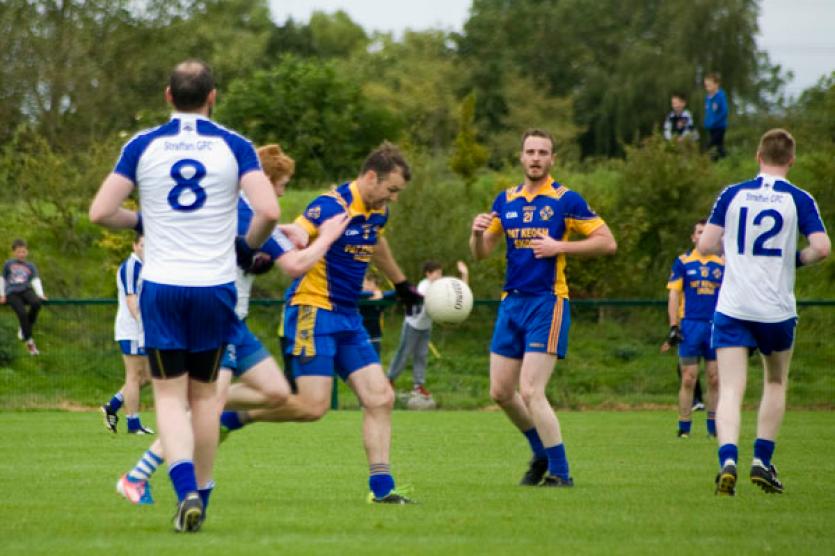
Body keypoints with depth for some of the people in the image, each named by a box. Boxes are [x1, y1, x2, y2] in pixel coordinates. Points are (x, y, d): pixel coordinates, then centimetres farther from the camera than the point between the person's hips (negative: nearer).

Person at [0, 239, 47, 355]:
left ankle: (24, 329, -8)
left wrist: (40, 295, -10)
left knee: (36, 303, -33)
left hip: (26, 290, 2)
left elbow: (36, 281, 6)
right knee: (22, 313, -29)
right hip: (12, 293, -2)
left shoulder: (30, 266, 16)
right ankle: (29, 341, -17)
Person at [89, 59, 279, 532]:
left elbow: (100, 212, -2)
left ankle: (186, 490, -19)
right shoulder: (234, 146, -1)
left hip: (161, 286, -1)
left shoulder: (142, 146, 0)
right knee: (205, 392, 15)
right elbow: (269, 211, -12)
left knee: (170, 395, 2)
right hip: (215, 285, 1)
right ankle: (201, 494, 19)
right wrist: (248, 247, 8)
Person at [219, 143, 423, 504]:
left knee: (380, 398, -1)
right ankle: (231, 416, 3)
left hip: (348, 316, 8)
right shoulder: (331, 207, -17)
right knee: (313, 405, -16)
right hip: (313, 311, -8)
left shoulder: (377, 211, 10)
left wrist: (401, 284, 44)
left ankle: (381, 486, 2)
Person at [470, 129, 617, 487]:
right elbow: (481, 253, 14)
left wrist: (560, 246, -16)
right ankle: (542, 454, 28)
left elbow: (607, 243, -6)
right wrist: (478, 232, -9)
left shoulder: (566, 200, -5)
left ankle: (559, 472, -4)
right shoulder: (506, 200, 11)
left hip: (548, 303, -6)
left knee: (530, 391, -14)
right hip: (511, 302, 6)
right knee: (501, 391, 8)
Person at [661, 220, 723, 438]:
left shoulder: (723, 264, 9)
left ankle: (714, 427, 8)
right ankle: (683, 428, 1)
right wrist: (673, 327, -3)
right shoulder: (682, 262, 5)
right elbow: (673, 296, 4)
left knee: (715, 379, 2)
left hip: (716, 326, 2)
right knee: (689, 379, -3)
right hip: (690, 325, -2)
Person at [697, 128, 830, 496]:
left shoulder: (732, 195, 2)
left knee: (730, 390, -4)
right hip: (777, 310, 0)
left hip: (731, 309, 0)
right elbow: (822, 247, -13)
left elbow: (705, 245, 0)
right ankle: (762, 461, 15)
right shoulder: (799, 200, -3)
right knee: (775, 383, 22)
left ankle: (728, 460, -26)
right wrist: (798, 259, 8)